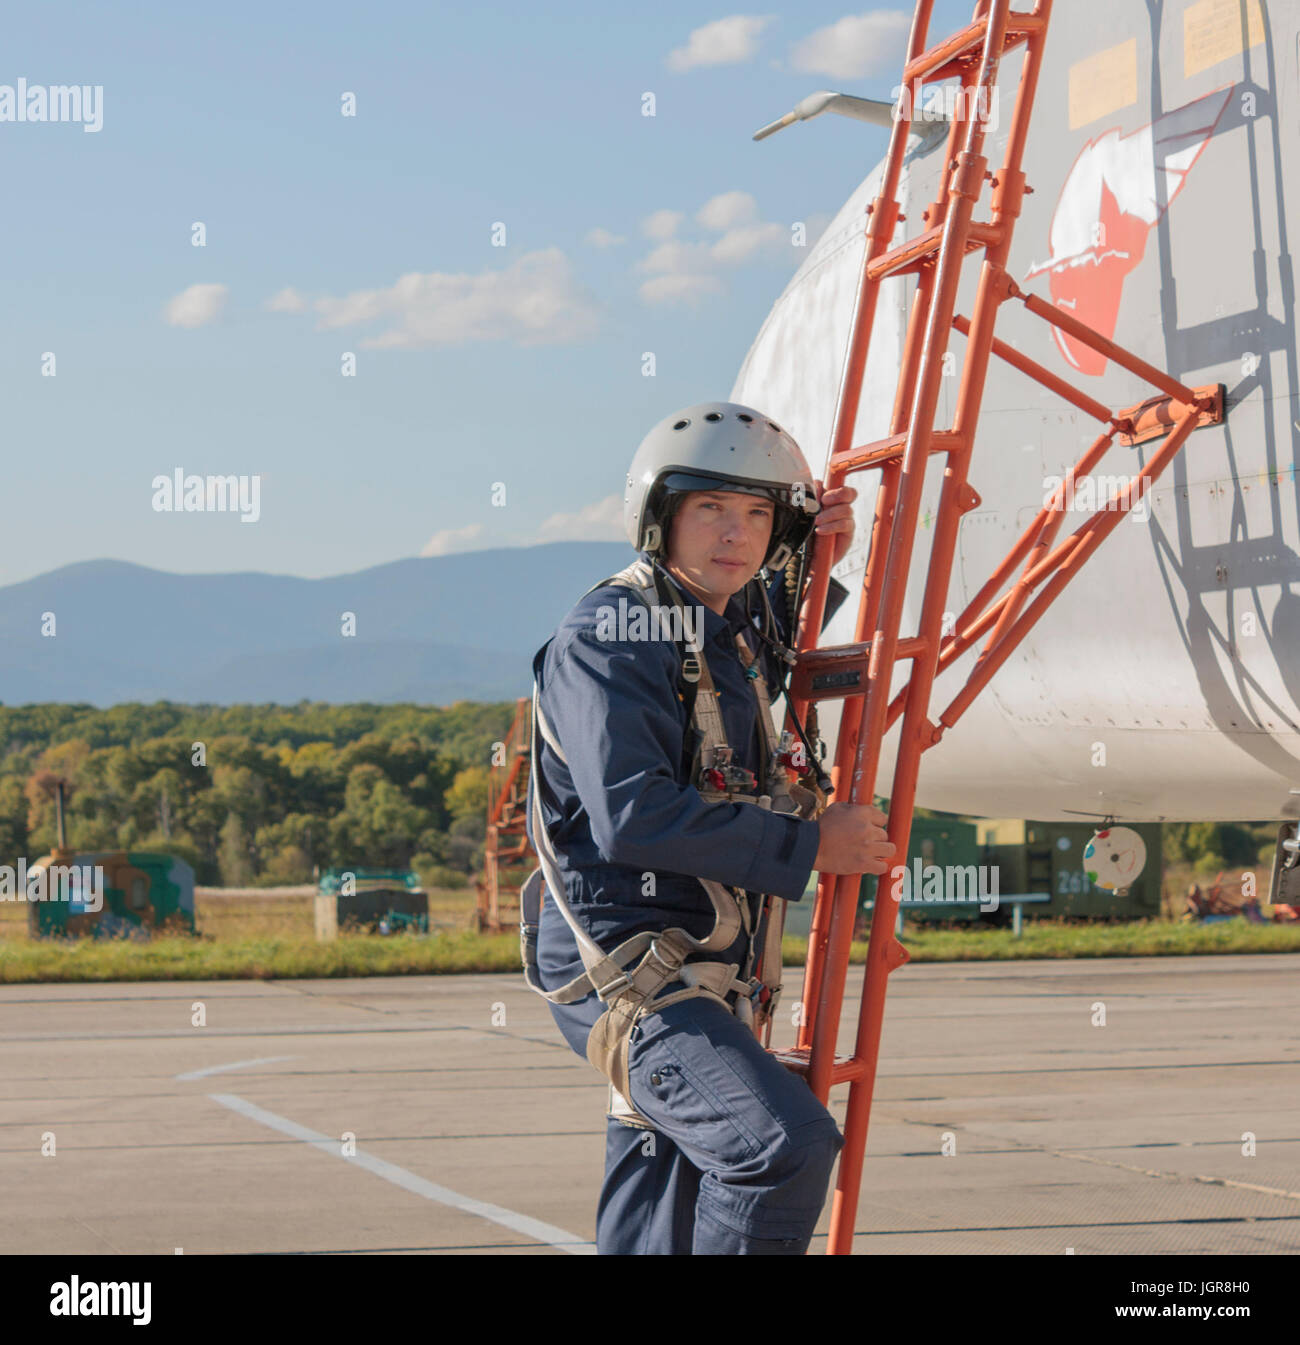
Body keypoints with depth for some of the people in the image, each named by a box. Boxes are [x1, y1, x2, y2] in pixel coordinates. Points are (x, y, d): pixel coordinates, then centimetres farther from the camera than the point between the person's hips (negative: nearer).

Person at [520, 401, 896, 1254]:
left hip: (706, 975, 9)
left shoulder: (732, 629, 13)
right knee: (785, 1144, -27)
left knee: (655, 1231, 16)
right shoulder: (610, 636, -14)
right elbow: (634, 816, -25)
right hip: (627, 969, -9)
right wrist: (809, 846, -18)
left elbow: (767, 665, 40)